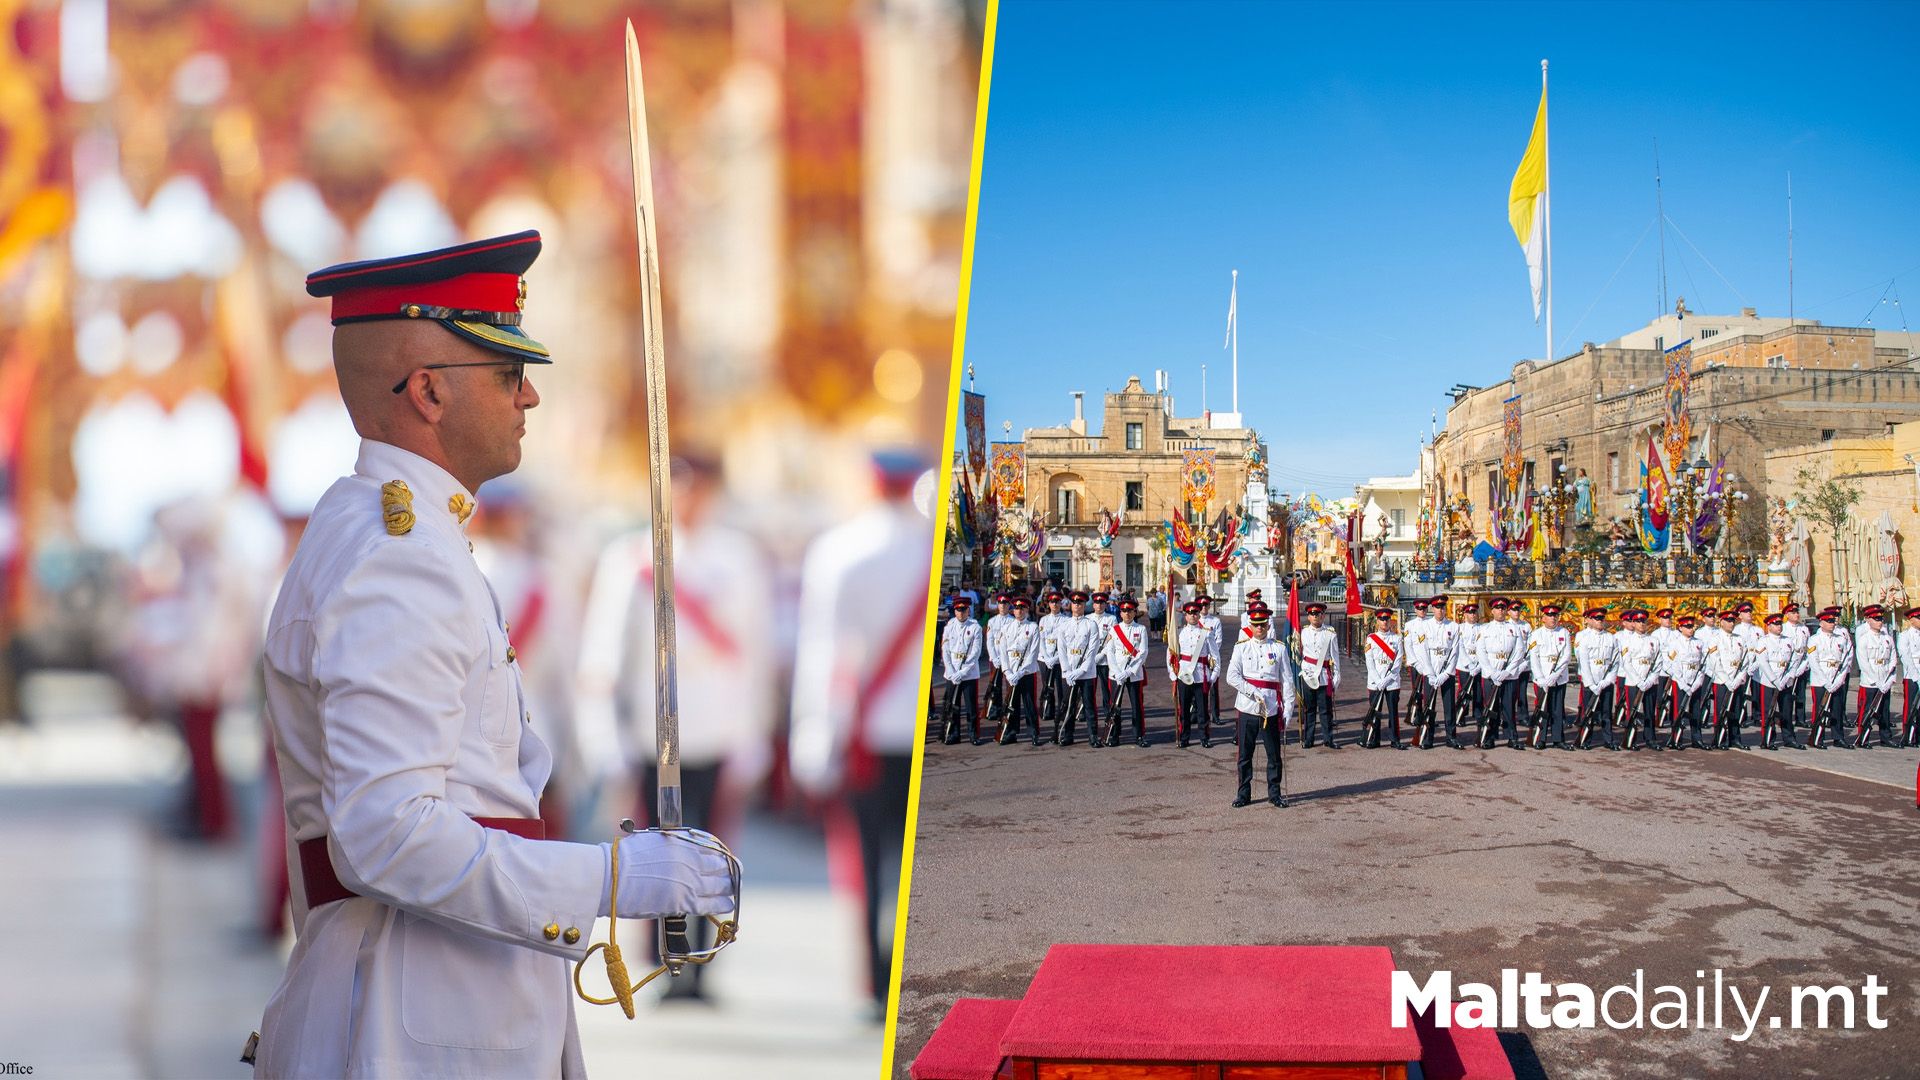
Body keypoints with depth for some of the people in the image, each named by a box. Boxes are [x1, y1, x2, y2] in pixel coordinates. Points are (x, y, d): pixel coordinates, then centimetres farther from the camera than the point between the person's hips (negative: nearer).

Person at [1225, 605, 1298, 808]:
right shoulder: (1241, 647, 4)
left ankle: (1275, 793, 14)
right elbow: (1232, 676, -5)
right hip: (1247, 708, 0)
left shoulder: (1279, 648, 5)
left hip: (1271, 710, 0)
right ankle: (1244, 793, 13)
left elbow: (1287, 681, 4)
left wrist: (1288, 709, -2)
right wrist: (1253, 692, -15)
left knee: (1274, 754, 4)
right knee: (1245, 755, 5)